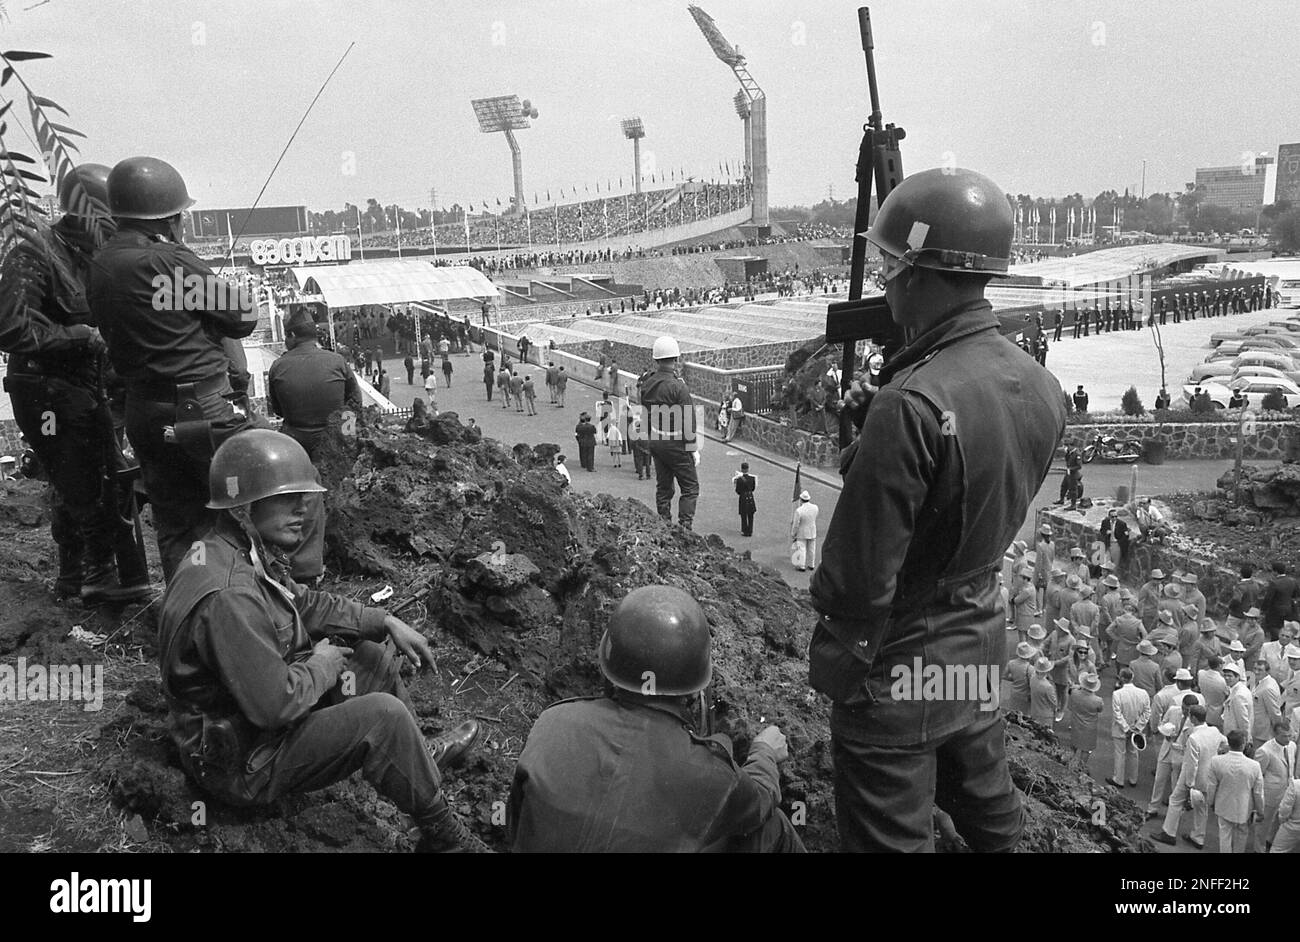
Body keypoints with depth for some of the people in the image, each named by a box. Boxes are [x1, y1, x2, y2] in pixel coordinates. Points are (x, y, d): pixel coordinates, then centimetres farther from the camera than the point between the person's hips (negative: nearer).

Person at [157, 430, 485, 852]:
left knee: (374, 656, 12)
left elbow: (304, 602, 13)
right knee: (383, 715, -23)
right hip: (242, 762, -10)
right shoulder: (228, 596, -35)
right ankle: (445, 837, -4)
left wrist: (385, 622, 4)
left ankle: (419, 754, 32)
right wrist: (321, 667, -14)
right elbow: (276, 704, -34)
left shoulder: (246, 552, -2)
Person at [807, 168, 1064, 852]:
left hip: (897, 665, -7)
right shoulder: (1040, 385, -3)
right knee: (983, 800, 29)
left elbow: (861, 574, -26)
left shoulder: (912, 404, -30)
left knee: (890, 834, 11)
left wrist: (833, 660, -10)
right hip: (980, 644, 8)